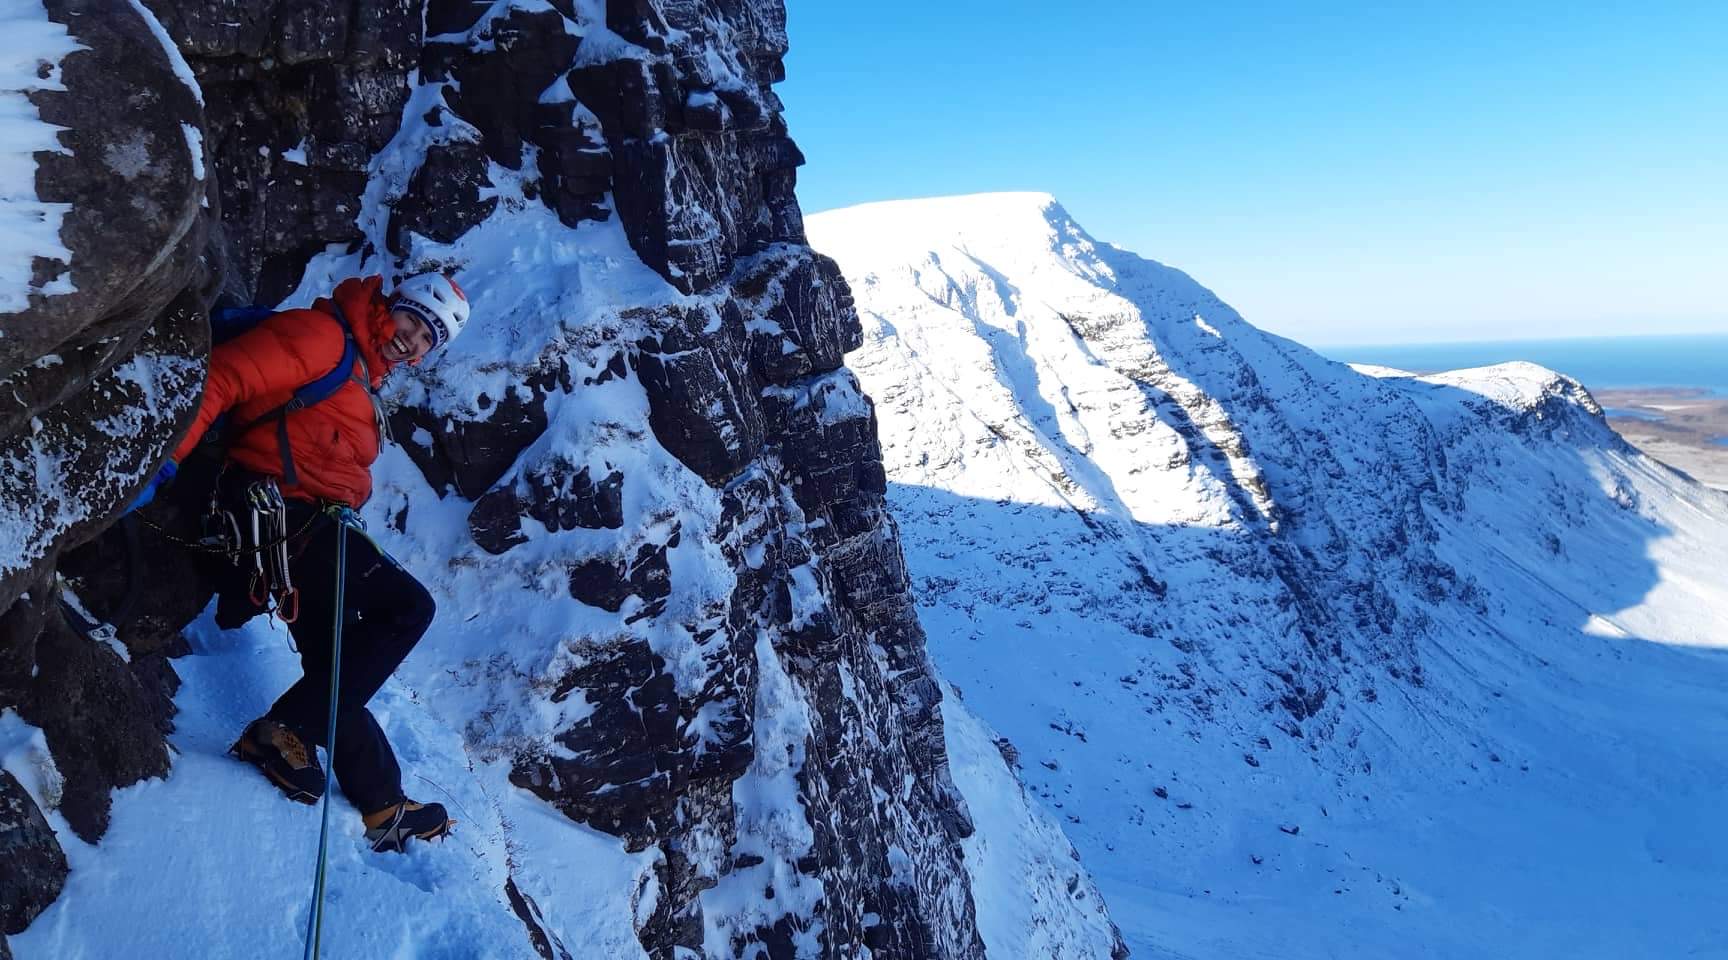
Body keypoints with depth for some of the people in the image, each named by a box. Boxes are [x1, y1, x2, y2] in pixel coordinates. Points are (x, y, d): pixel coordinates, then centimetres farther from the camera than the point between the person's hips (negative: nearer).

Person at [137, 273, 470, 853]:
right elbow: (226, 376, -15)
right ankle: (287, 729, -13)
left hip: (313, 527, 10)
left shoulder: (364, 386, 26)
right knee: (409, 607, -15)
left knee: (336, 674, 11)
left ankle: (383, 808, 20)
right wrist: (168, 456, -26)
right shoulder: (322, 335, -2)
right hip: (279, 513, -9)